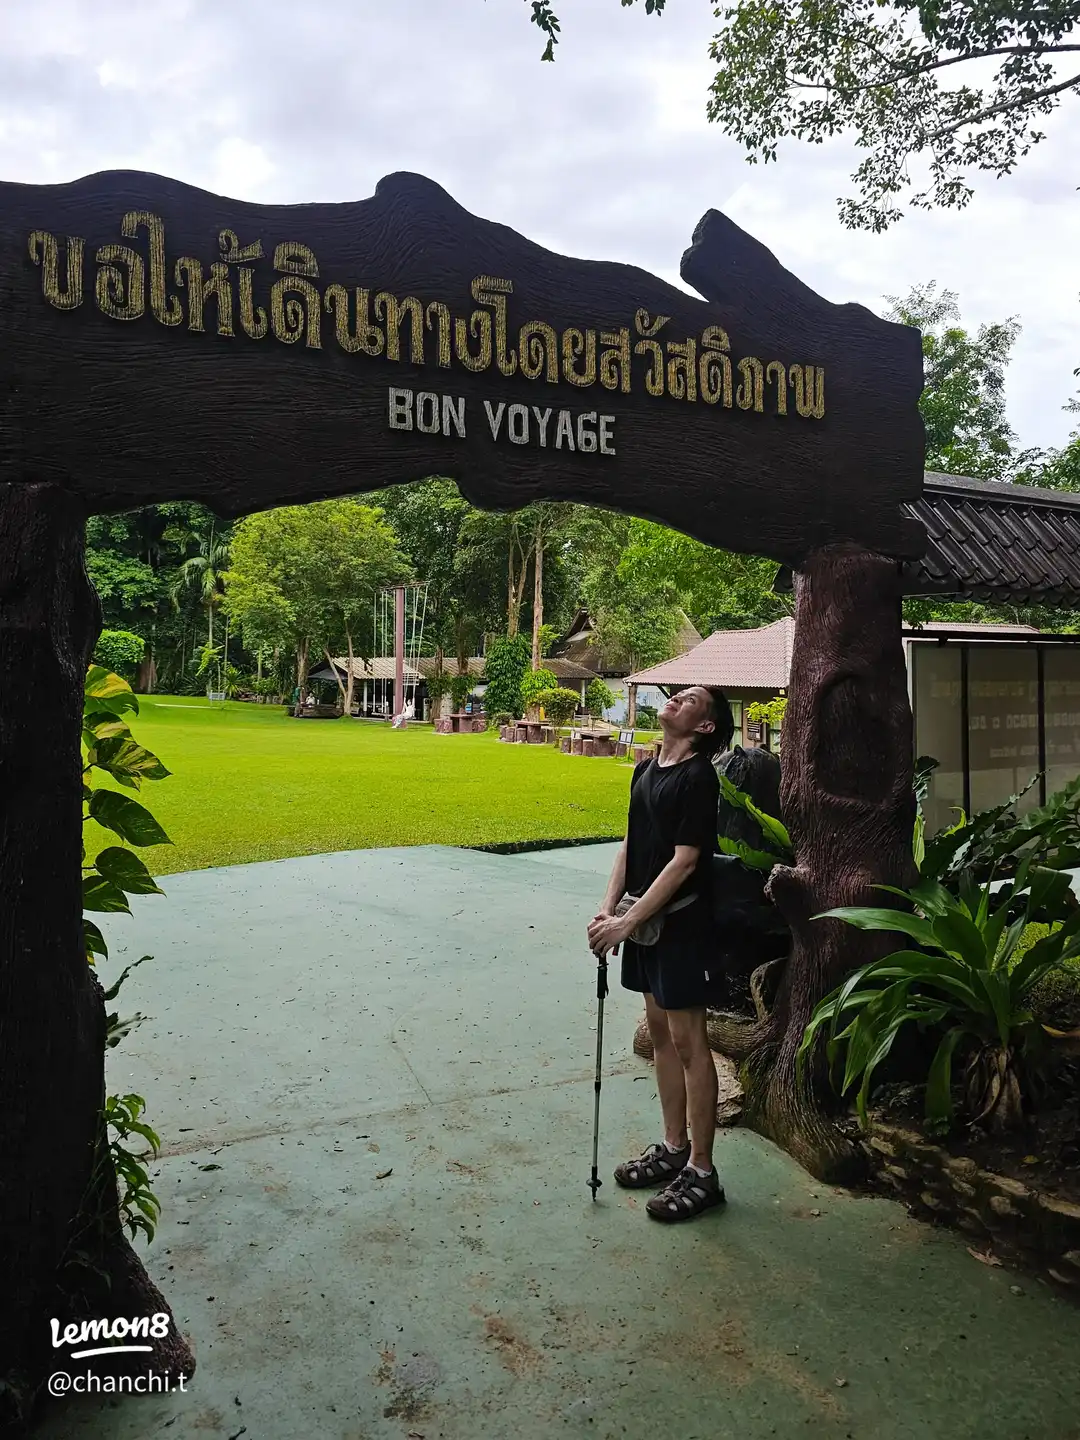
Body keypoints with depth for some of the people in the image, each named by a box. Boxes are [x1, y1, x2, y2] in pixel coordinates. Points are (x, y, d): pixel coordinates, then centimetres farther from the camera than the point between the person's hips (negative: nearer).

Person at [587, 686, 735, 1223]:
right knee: (660, 1032, 16)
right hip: (643, 919, 8)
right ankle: (673, 1147, 31)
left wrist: (627, 921, -20)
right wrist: (608, 909, 3)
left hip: (682, 923, -8)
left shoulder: (699, 778, -16)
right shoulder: (647, 769, 10)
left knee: (688, 1041, 0)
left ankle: (701, 1172, 12)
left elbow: (684, 861, -20)